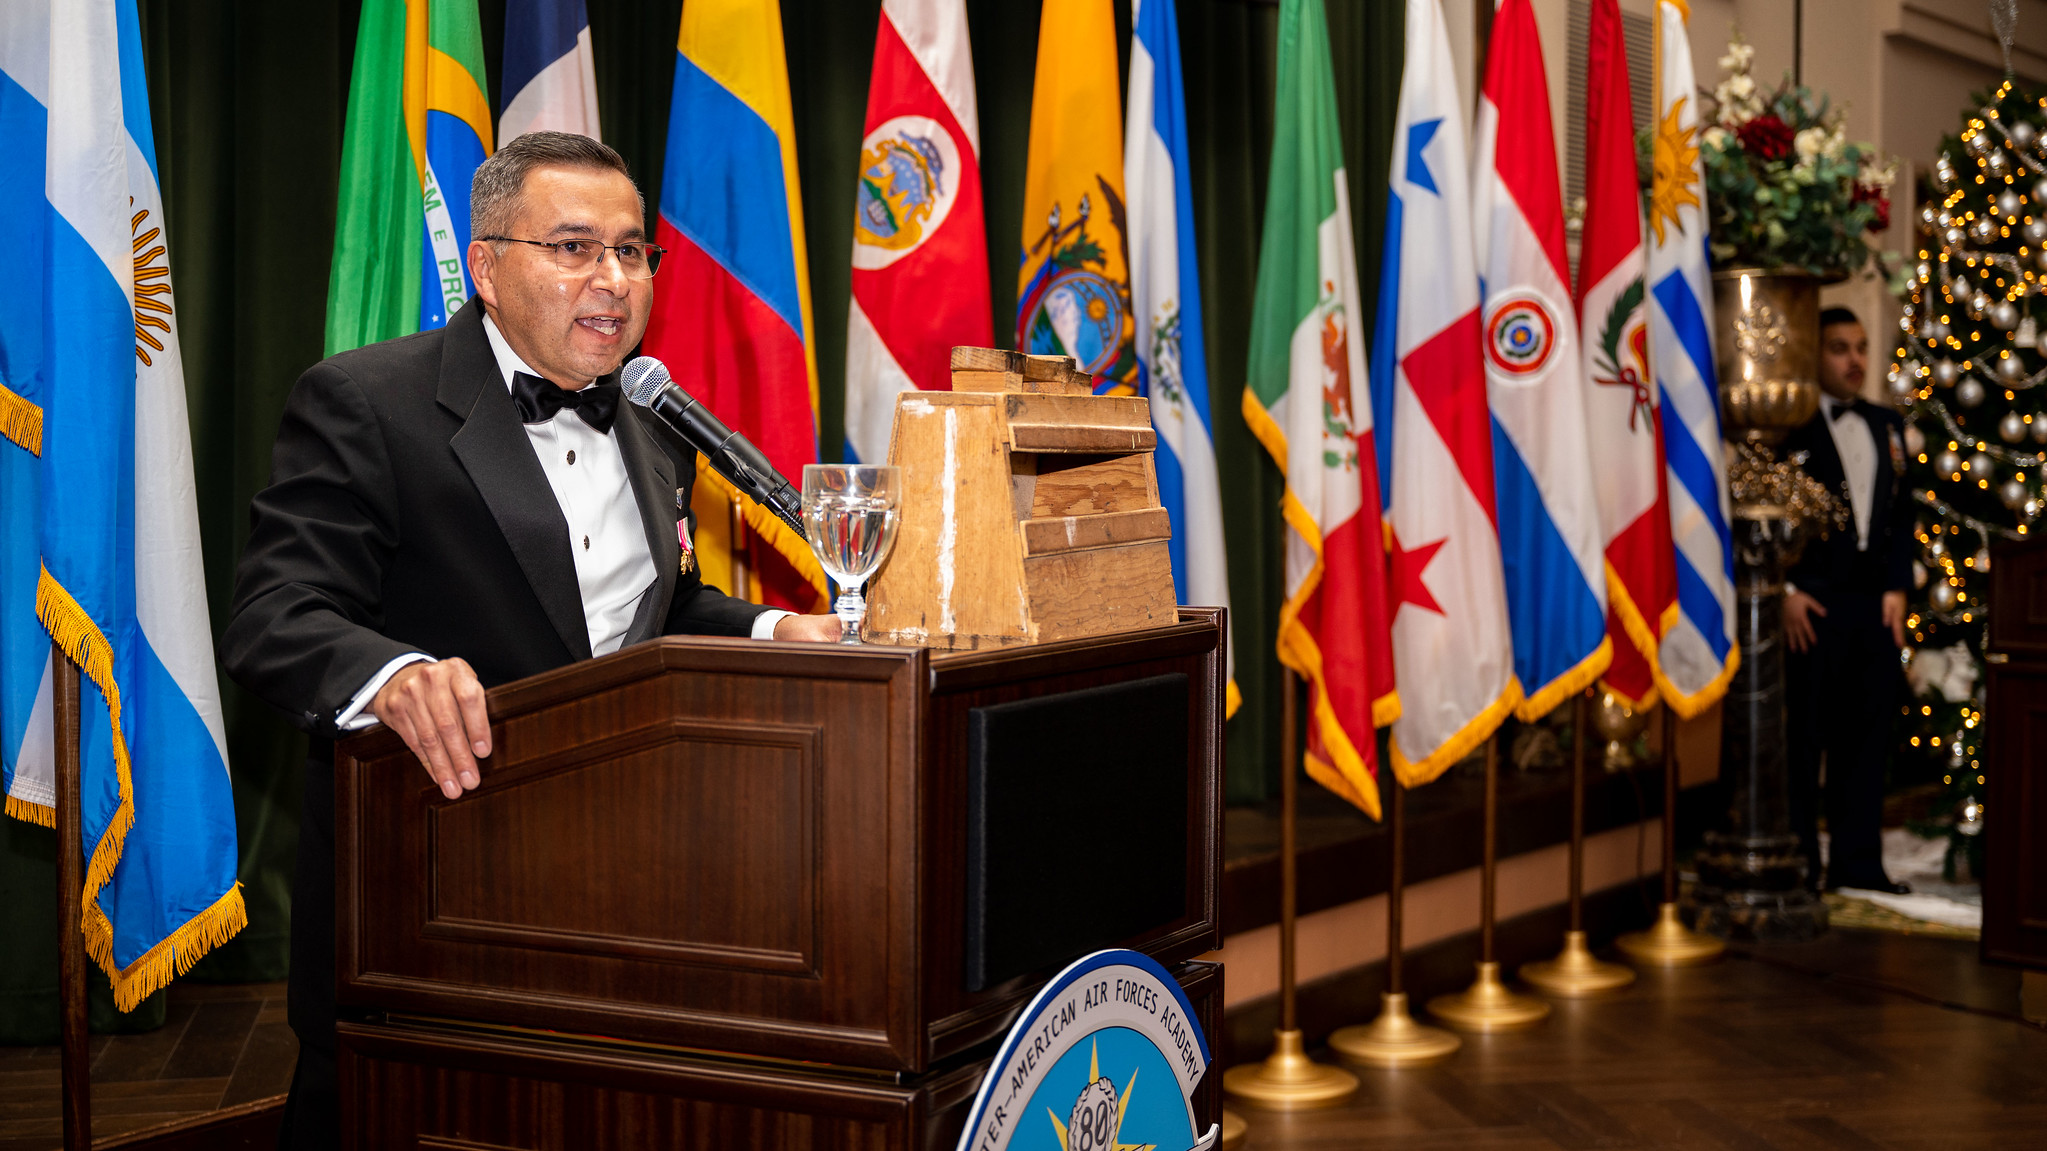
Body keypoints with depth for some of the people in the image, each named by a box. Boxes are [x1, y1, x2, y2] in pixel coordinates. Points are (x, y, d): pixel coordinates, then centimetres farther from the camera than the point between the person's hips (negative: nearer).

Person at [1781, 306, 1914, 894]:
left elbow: (1901, 512, 15)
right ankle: (1795, 862, 7)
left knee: (1867, 735, 9)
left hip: (1873, 604, 6)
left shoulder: (1887, 425, 16)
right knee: (1801, 737, 0)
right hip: (1810, 604, -6)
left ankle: (1857, 862, 17)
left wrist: (1896, 587, 4)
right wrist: (1786, 591, -12)